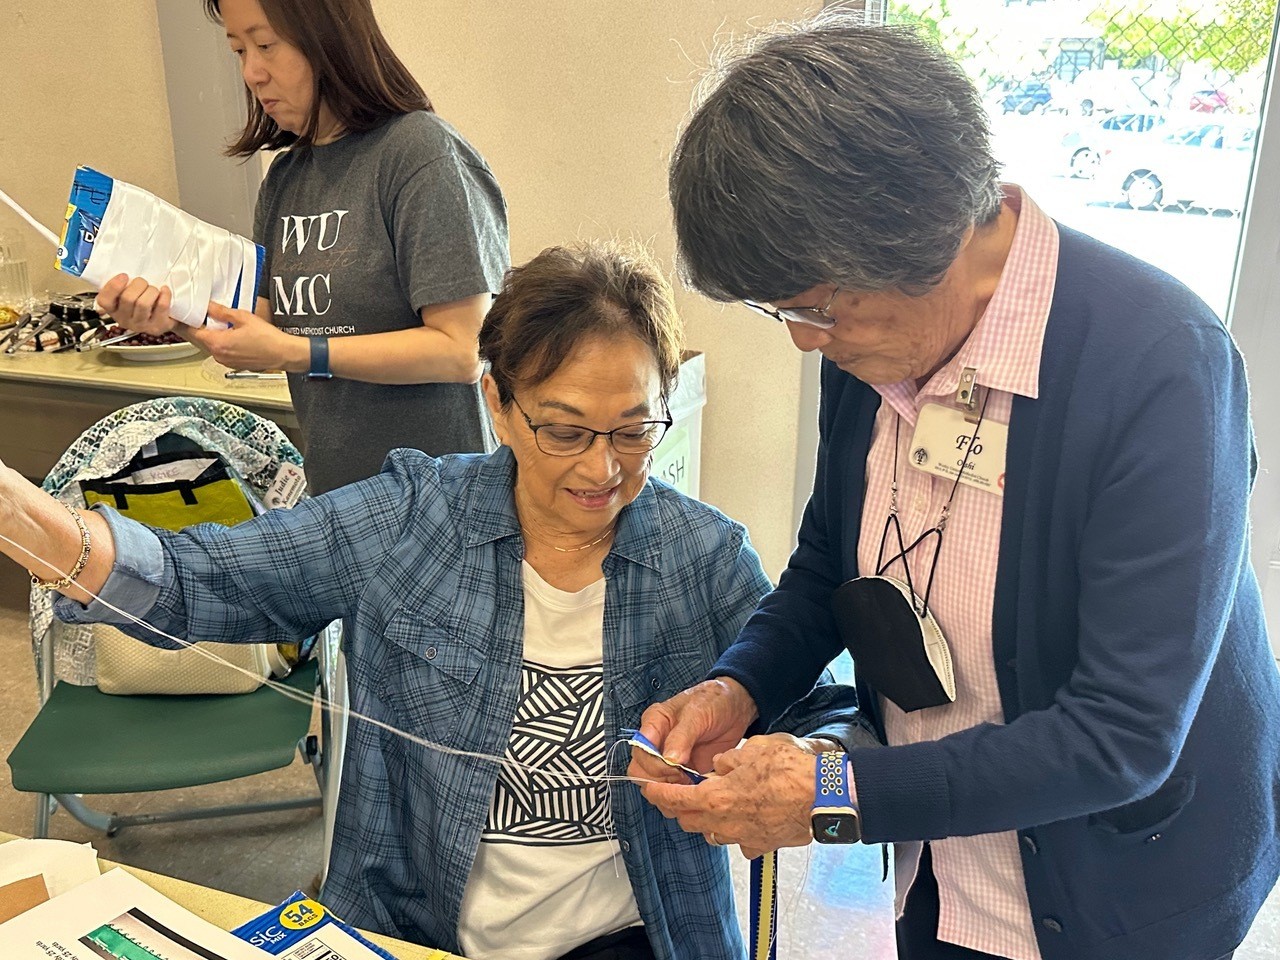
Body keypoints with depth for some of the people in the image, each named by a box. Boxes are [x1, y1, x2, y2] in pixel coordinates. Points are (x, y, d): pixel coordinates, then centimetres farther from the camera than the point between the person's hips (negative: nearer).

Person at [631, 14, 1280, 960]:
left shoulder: (1160, 362, -29)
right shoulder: (868, 336, -10)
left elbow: (1125, 736, -27)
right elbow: (829, 558, 5)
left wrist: (835, 797, -27)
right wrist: (739, 686, -13)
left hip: (1123, 880, -4)